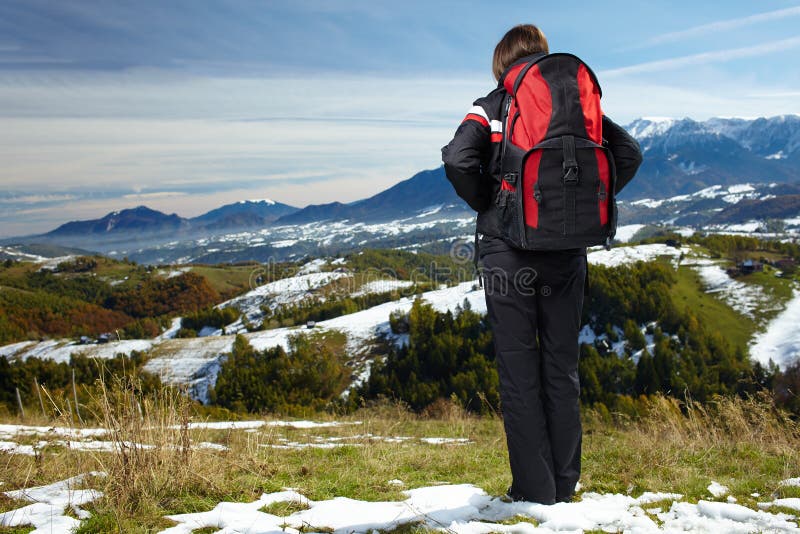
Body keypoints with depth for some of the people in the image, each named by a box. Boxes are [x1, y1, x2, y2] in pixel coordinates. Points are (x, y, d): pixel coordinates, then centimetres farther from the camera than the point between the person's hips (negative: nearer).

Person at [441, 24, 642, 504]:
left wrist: (489, 207, -1)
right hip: (567, 250, 3)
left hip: (508, 251, -3)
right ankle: (566, 483, 20)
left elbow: (458, 162, -17)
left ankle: (534, 487, 9)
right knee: (563, 366, 12)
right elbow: (628, 153, 2)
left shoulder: (490, 107, -1)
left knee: (519, 369, 4)